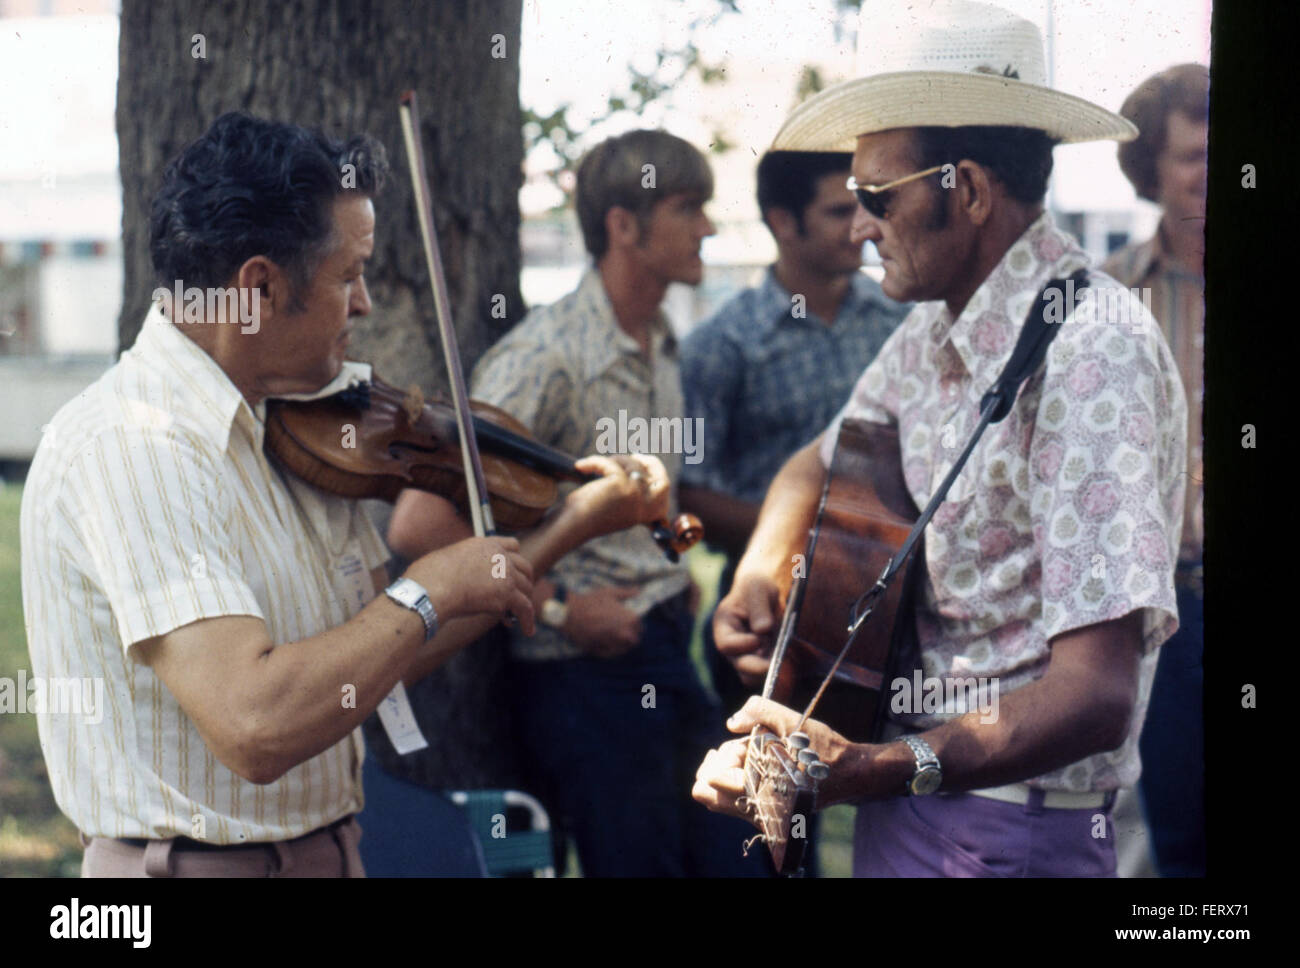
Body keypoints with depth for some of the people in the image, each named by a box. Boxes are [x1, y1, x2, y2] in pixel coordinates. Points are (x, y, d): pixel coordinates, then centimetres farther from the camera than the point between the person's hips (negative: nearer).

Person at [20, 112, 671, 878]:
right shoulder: (128, 448, -22)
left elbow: (379, 653, 8)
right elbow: (254, 727, -31)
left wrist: (572, 526, 8)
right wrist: (431, 591, -20)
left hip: (327, 846, 8)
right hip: (203, 860, -8)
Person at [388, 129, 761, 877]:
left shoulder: (662, 347, 9)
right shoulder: (546, 358, -18)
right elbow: (420, 527, -24)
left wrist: (672, 575, 12)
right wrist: (556, 609, -17)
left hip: (669, 652, 8)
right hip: (586, 669, -8)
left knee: (731, 858, 10)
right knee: (637, 864, 0)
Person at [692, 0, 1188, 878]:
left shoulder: (1092, 353, -23)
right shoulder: (939, 330, 4)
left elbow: (1096, 696, -30)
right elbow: (823, 463, 24)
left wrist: (868, 769, -43)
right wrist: (760, 573, 2)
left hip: (1007, 832, -8)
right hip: (902, 808, 8)